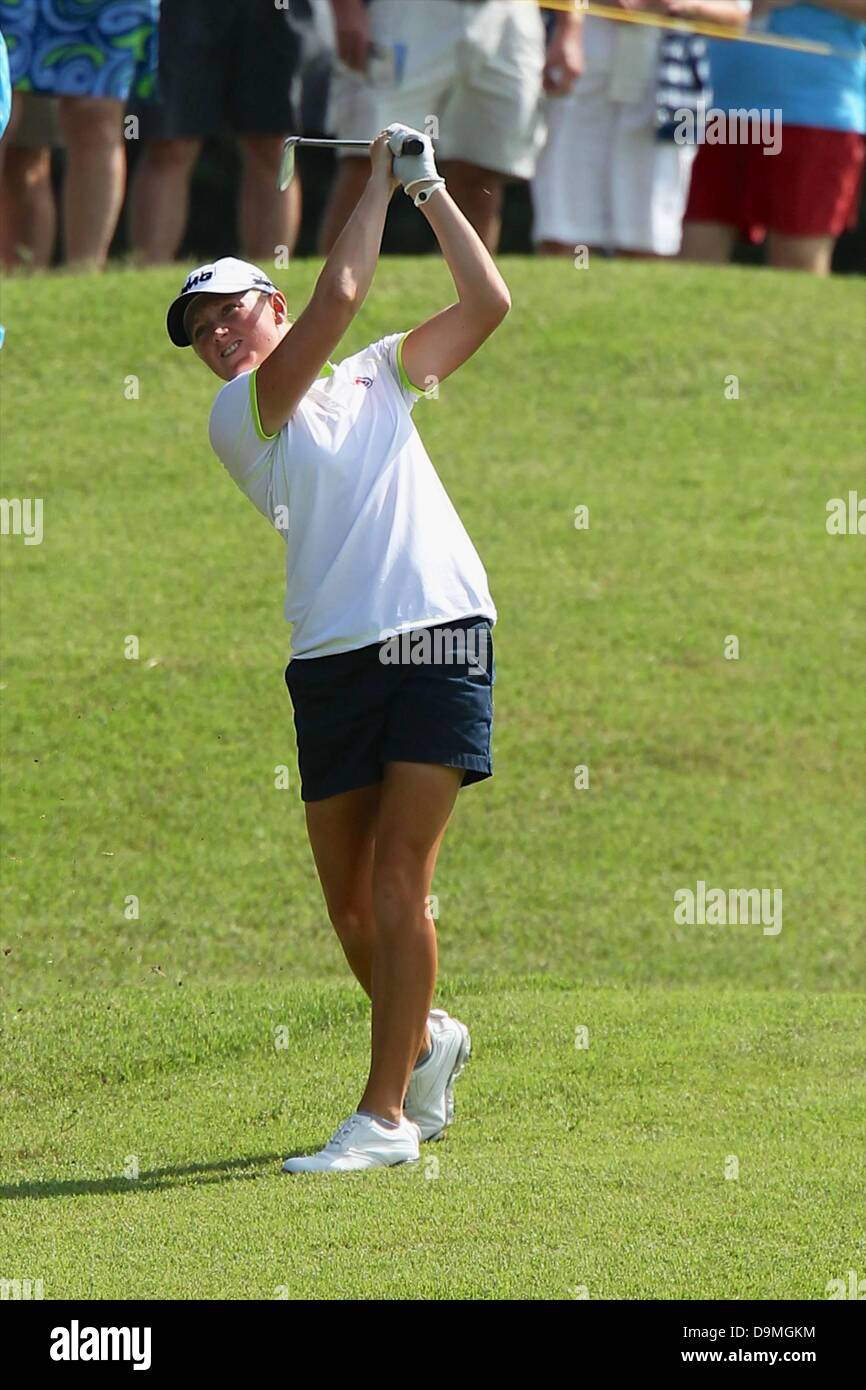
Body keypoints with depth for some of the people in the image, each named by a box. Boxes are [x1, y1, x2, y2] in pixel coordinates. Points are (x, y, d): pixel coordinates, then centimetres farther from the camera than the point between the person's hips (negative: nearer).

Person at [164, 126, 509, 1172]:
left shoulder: (377, 375, 20)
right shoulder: (238, 415, 6)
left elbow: (487, 304, 15)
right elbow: (341, 290, -2)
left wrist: (428, 187, 14)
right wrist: (381, 181, 9)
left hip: (440, 642, 0)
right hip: (332, 660, 0)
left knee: (396, 878, -11)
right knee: (350, 903, 3)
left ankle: (386, 1114, -12)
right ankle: (426, 1041, 33)